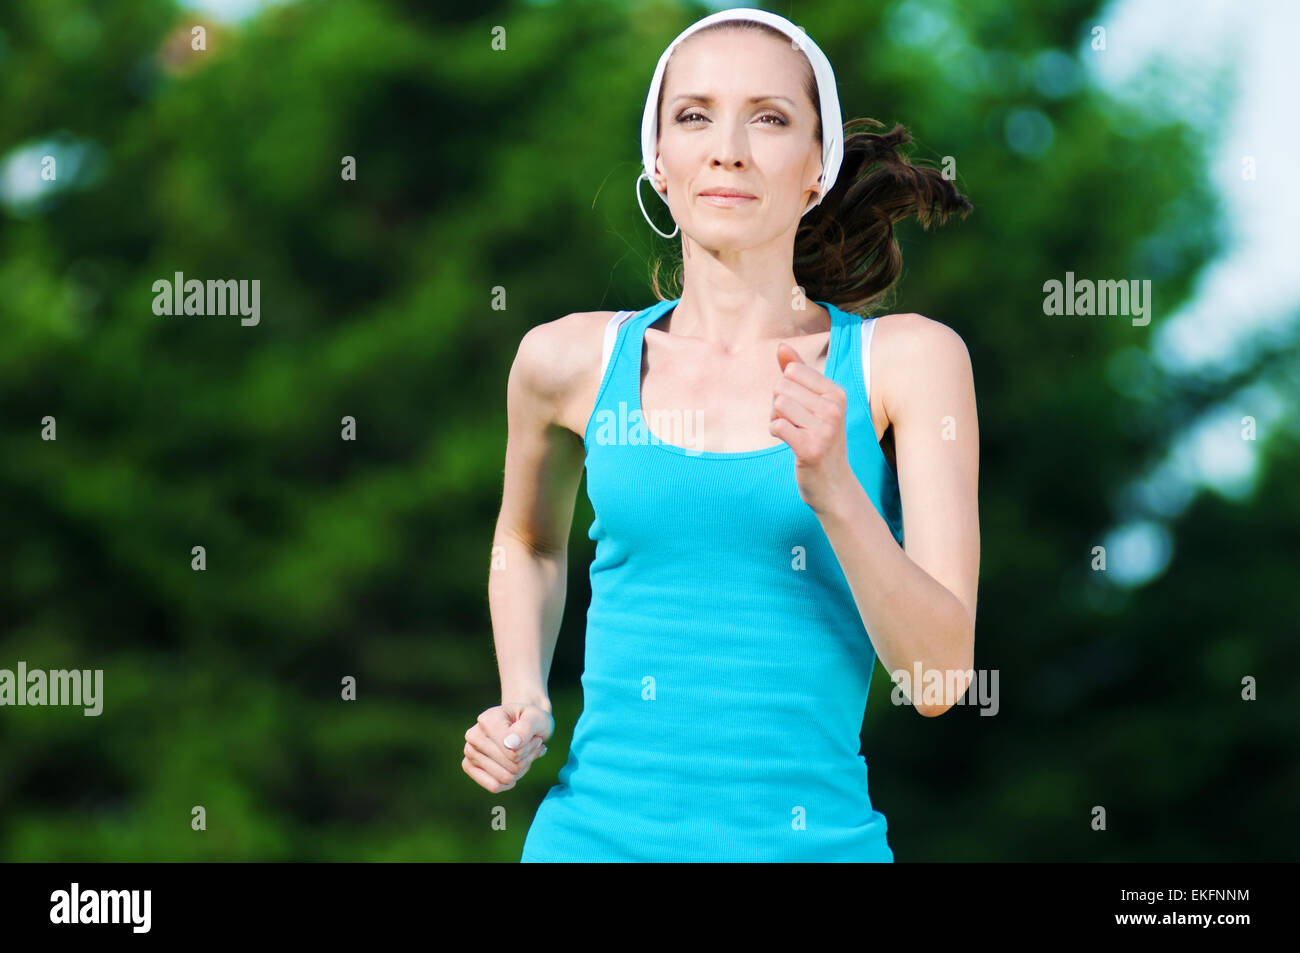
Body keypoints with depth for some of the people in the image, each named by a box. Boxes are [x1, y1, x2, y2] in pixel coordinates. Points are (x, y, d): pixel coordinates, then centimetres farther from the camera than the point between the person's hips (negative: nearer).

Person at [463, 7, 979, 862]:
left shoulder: (904, 361, -3)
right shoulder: (572, 361, 2)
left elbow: (939, 678, -9)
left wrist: (834, 492, -21)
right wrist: (525, 705, 8)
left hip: (814, 836, -1)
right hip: (597, 830, 2)